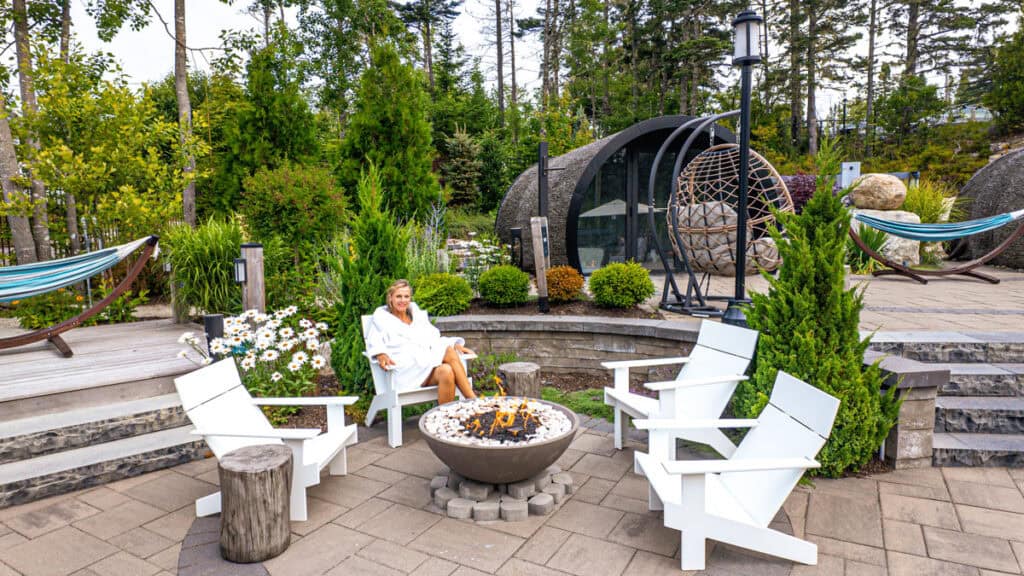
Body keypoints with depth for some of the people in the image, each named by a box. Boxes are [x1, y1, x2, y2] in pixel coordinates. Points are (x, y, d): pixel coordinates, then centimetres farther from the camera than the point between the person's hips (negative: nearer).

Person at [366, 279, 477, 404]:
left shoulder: (418, 315, 28)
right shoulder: (381, 316, 16)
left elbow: (435, 339, 23)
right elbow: (374, 343, 1)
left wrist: (456, 345, 4)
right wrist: (381, 355, -22)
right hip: (405, 369, -4)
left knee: (446, 371, -34)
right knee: (450, 352, -31)